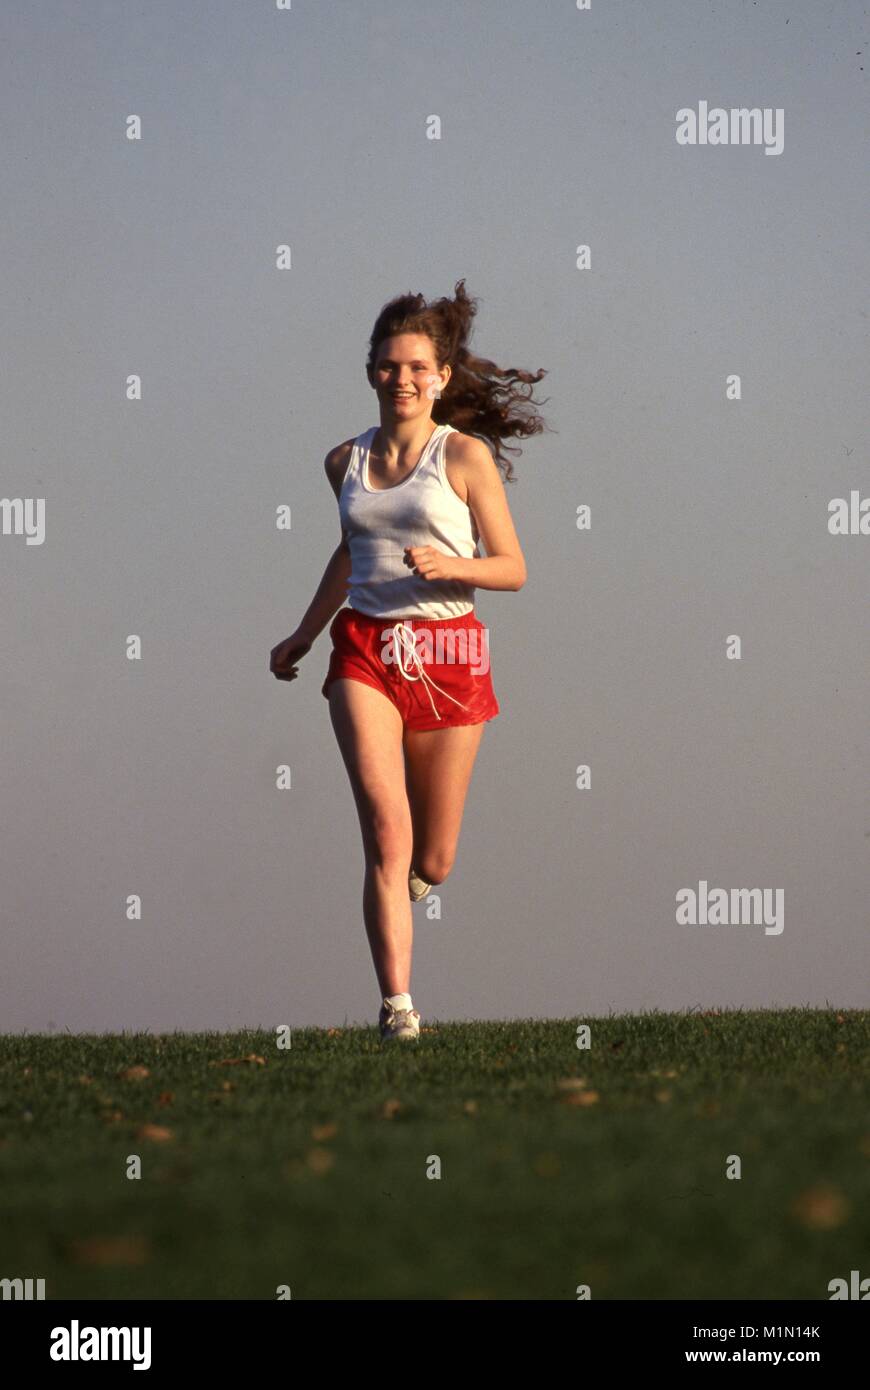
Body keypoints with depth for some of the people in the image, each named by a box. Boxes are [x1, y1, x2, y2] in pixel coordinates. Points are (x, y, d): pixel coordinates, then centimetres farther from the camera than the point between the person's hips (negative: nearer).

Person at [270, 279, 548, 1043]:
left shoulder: (465, 456, -2)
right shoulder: (346, 461, 9)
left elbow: (513, 569, -2)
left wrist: (451, 565, -21)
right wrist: (305, 633, 32)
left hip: (447, 655, -2)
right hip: (364, 650, 2)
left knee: (431, 863, 6)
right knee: (386, 831, -18)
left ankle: (405, 876, 45)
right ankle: (397, 1004, -18)